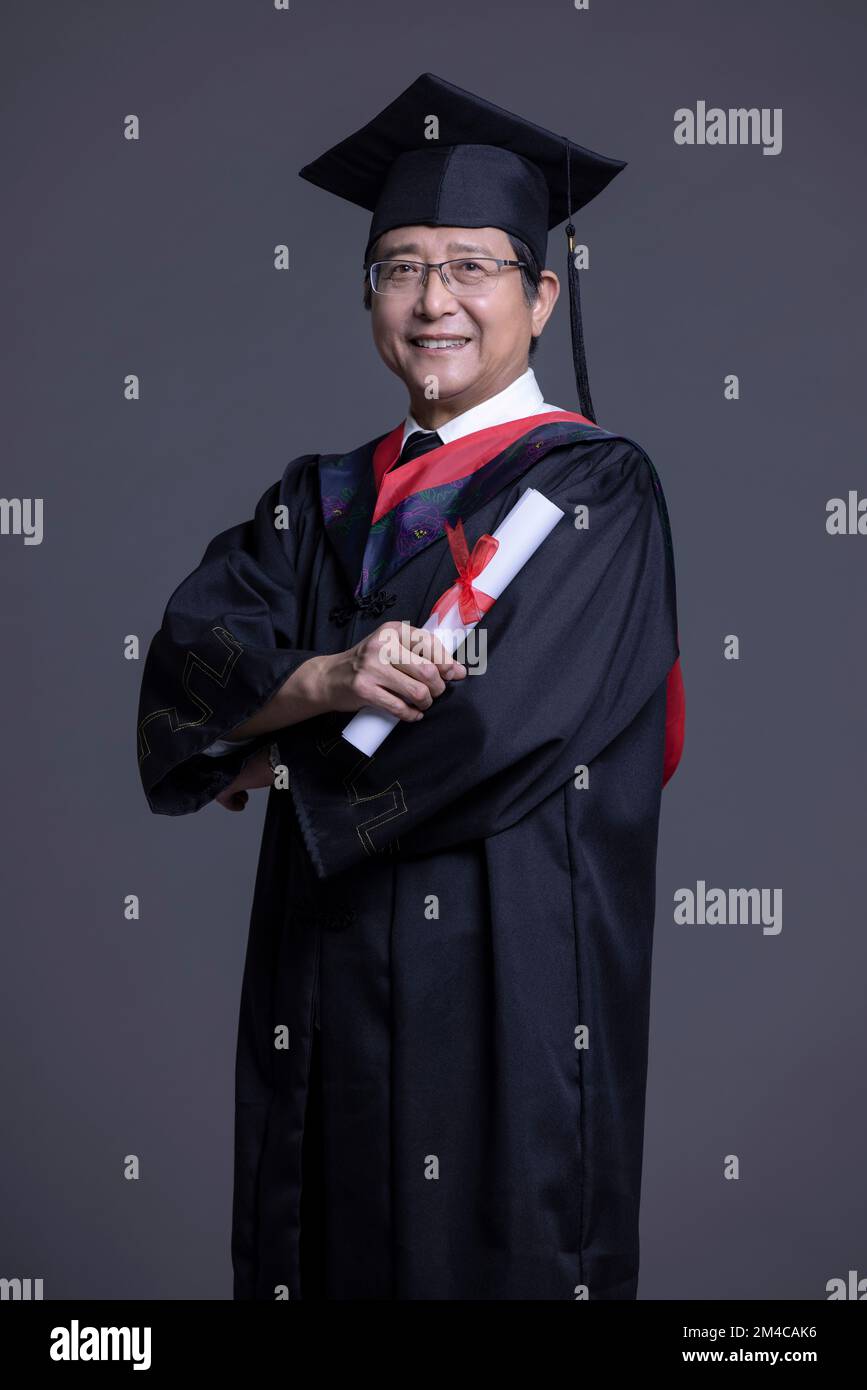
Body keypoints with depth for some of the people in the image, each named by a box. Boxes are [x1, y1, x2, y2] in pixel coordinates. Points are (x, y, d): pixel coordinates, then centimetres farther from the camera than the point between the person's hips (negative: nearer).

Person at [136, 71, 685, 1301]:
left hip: (514, 984, -5)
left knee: (497, 1250, 1)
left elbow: (496, 714, -16)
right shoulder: (319, 502, 14)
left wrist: (279, 750, -4)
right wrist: (326, 679, -22)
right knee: (325, 1247, 10)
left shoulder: (594, 489, -3)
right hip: (327, 993, 5)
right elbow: (186, 670, -2)